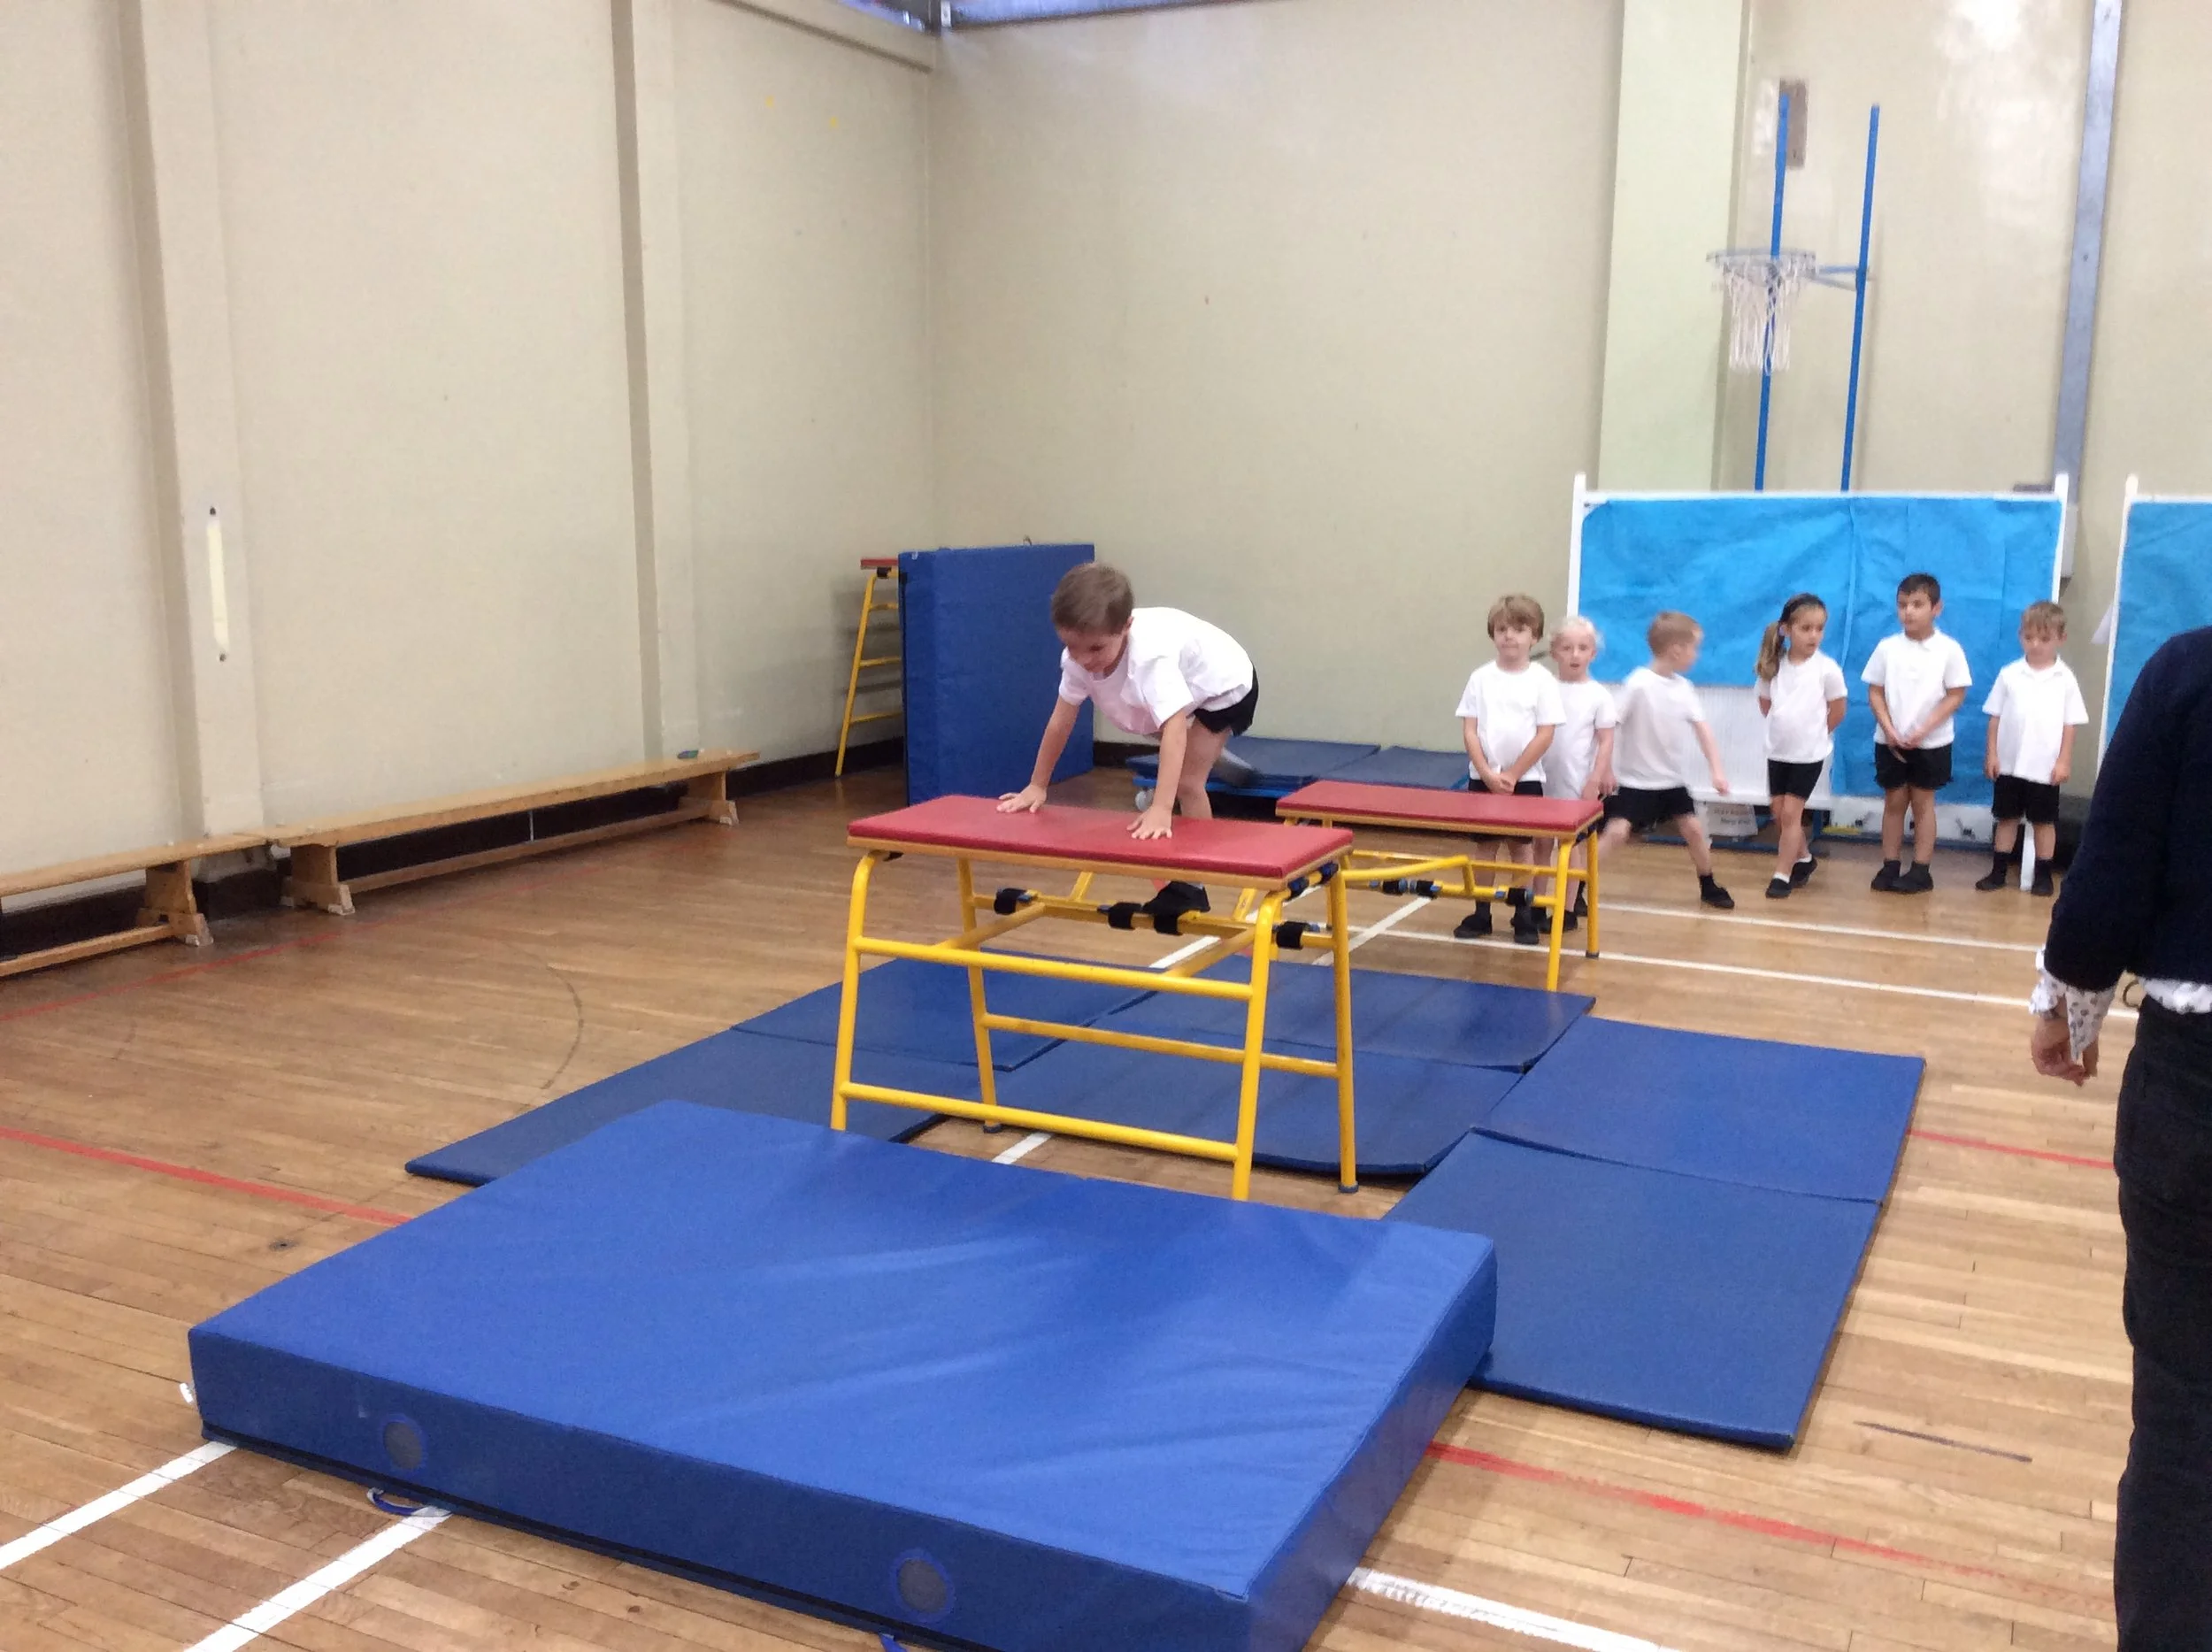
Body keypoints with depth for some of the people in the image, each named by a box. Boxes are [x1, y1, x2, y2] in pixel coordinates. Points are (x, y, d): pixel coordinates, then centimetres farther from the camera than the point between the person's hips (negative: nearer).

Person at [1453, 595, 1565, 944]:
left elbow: (1545, 735, -8)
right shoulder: (1481, 677, 0)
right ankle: (1481, 912, 16)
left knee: (1521, 845, 5)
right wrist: (1487, 773, -12)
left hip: (1524, 779, -2)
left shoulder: (1541, 680, -6)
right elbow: (1469, 730, -1)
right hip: (1483, 777, 2)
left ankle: (1523, 915, 13)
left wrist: (1511, 775, -11)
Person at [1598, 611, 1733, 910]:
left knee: (1693, 829, 9)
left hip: (1670, 778, 6)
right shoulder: (1638, 684, -19)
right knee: (1616, 832, -16)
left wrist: (1717, 771, -10)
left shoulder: (1684, 687, -1)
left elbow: (1702, 730, -1)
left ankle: (1708, 886, 28)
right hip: (1634, 779, -6)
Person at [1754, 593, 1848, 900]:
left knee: (1791, 812, -4)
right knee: (1779, 812, 12)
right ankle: (1803, 859, 33)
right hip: (1778, 751, 4)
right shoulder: (1773, 666, -3)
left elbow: (1839, 709, -2)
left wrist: (1814, 731, 5)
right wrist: (1785, 726, 4)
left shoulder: (1826, 668, -12)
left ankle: (1782, 875, 3)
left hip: (1810, 753, -4)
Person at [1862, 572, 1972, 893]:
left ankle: (1922, 871, 9)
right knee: (1894, 801, 7)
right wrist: (1889, 731, -12)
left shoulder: (1949, 649, -7)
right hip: (1890, 741, 2)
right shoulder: (1887, 647, -2)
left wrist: (1924, 730, -15)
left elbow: (1956, 696, -7)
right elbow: (1875, 692, 0)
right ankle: (1890, 866, 14)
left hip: (1931, 743, -2)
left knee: (1923, 802, 5)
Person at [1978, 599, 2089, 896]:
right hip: (2009, 763, 1)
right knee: (2007, 817, 10)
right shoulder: (2009, 675, -1)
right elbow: (1995, 716, 2)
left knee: (2044, 821, 8)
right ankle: (1999, 871, 18)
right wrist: (1992, 754, -1)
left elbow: (2070, 724, -1)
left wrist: (2064, 761, -5)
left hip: (2045, 766, -1)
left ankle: (2043, 875, 16)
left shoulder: (2065, 680, -3)